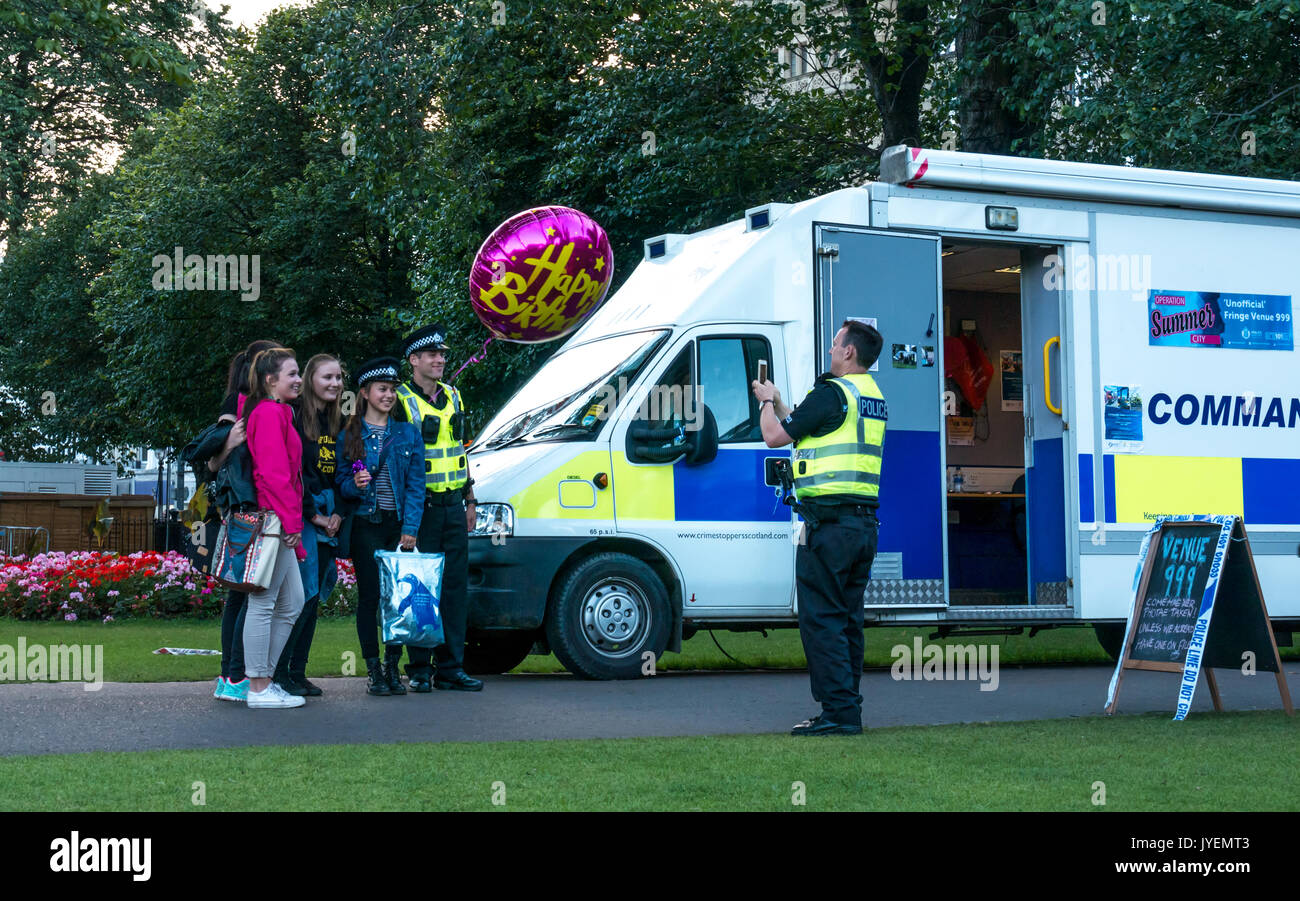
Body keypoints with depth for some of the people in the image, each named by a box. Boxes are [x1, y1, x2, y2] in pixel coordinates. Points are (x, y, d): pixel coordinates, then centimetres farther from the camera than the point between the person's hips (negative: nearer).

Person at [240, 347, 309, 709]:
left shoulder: (277, 413, 20)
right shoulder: (270, 414, -11)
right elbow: (274, 473, -18)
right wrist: (290, 521, -16)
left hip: (279, 526, 10)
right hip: (272, 521, -10)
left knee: (291, 605, 12)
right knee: (263, 604, -6)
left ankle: (264, 678, 17)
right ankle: (259, 688, -2)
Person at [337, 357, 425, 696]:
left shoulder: (408, 433, 8)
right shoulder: (349, 436, 5)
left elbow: (416, 484, 4)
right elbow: (340, 480, 7)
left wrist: (410, 528, -5)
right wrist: (354, 484, -17)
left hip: (399, 526, 1)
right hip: (365, 525, -1)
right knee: (369, 596, -1)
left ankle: (393, 668, 10)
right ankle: (373, 671, 6)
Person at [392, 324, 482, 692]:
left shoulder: (453, 397, 14)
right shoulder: (402, 401, -5)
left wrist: (469, 501, 19)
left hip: (453, 506, 6)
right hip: (421, 506, -6)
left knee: (456, 585, 5)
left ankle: (451, 668, 10)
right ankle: (420, 669, 4)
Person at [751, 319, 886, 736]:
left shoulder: (832, 392, -12)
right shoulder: (874, 396, 17)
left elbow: (775, 436, -8)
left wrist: (767, 402, 11)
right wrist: (777, 402, 32)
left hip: (829, 522, -9)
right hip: (864, 522, 9)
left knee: (821, 618, -6)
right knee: (847, 619, 13)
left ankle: (838, 712, -8)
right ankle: (848, 710, 16)